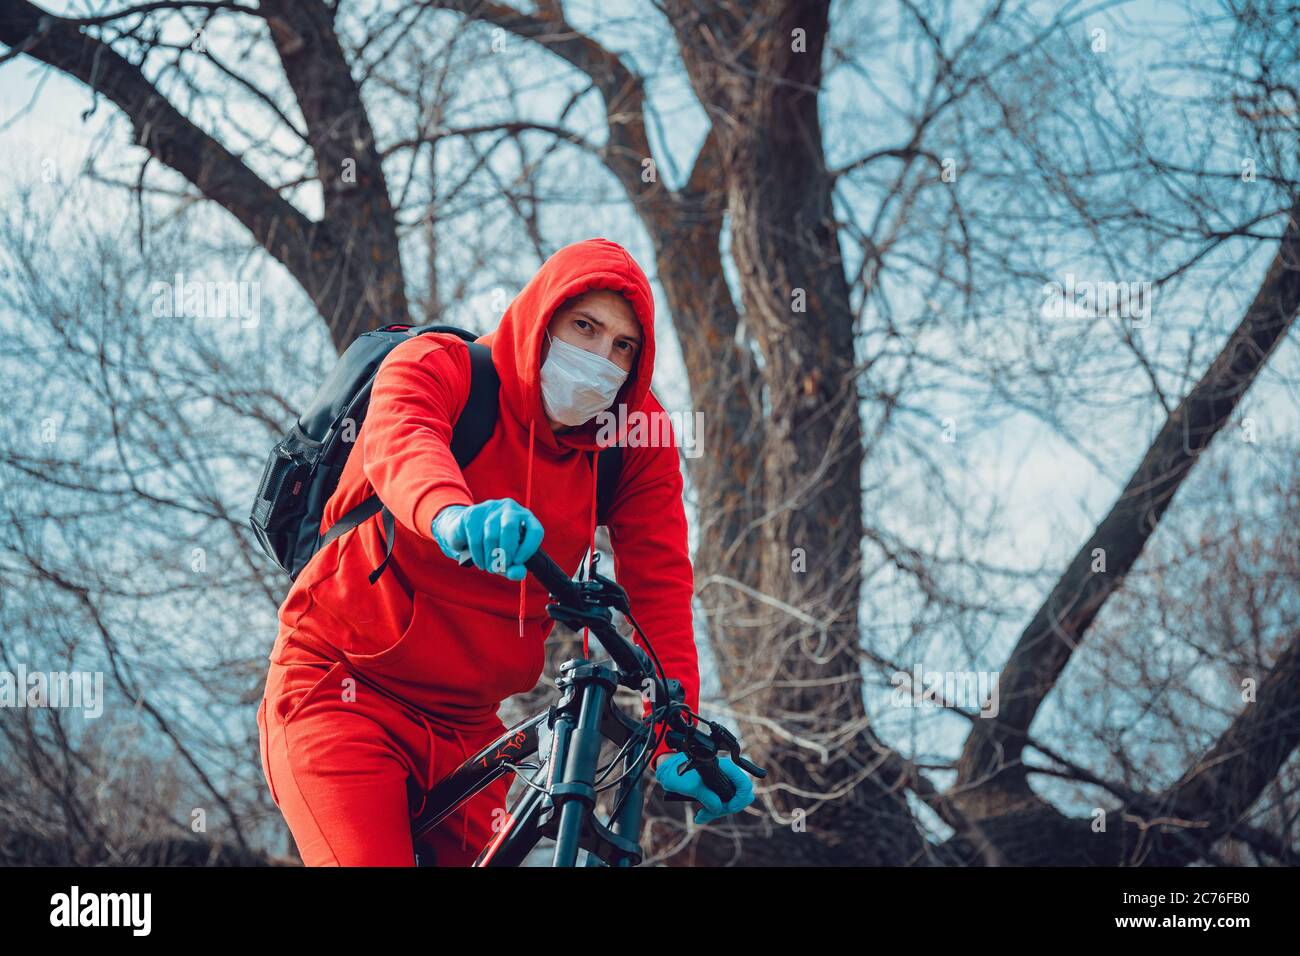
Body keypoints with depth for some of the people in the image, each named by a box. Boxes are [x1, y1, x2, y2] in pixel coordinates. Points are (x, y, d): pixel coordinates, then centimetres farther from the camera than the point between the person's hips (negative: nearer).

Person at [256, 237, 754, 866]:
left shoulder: (636, 434, -2)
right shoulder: (437, 367, -13)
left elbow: (660, 584, -11)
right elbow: (399, 442, -37)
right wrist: (450, 514, -62)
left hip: (467, 721, 5)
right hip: (343, 688, -5)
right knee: (371, 860, -23)